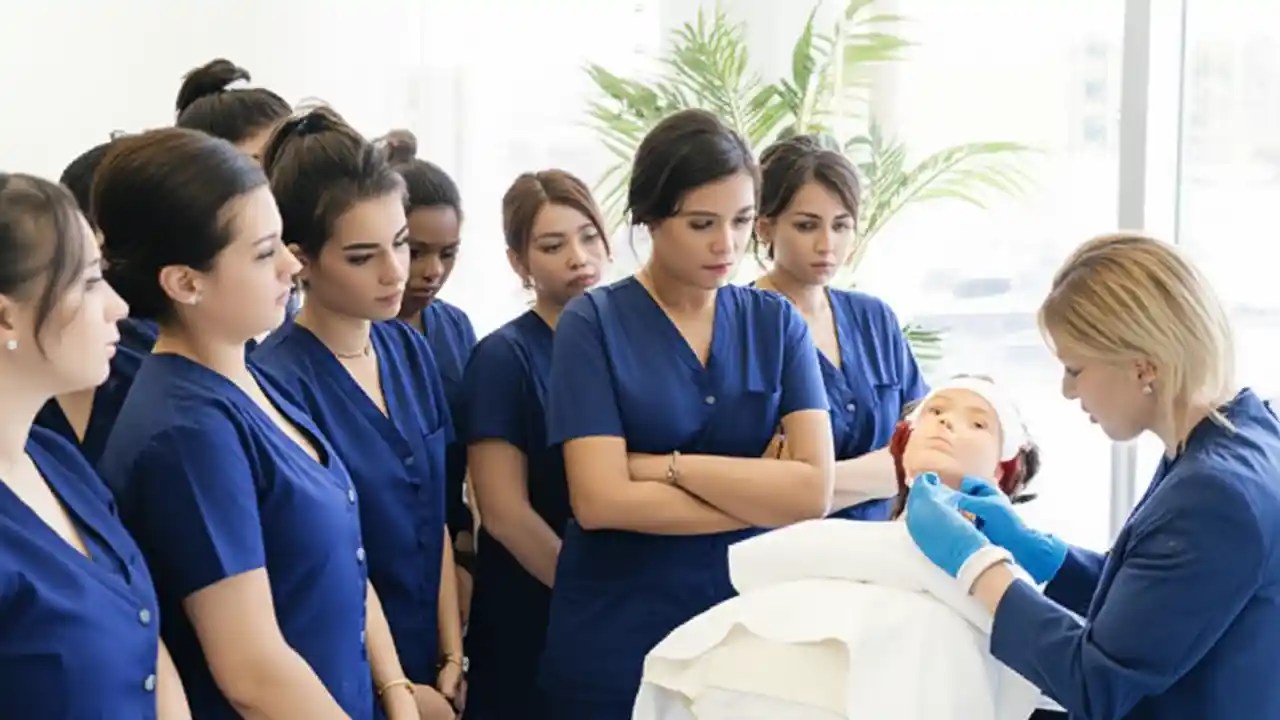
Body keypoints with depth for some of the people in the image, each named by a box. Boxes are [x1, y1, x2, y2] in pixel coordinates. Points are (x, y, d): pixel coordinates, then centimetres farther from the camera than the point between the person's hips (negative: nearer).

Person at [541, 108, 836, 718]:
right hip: (617, 638, -3)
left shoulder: (775, 322, 2)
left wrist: (667, 466, -14)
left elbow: (814, 487, -9)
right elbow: (600, 501, -17)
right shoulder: (593, 324, -7)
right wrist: (764, 495, -12)